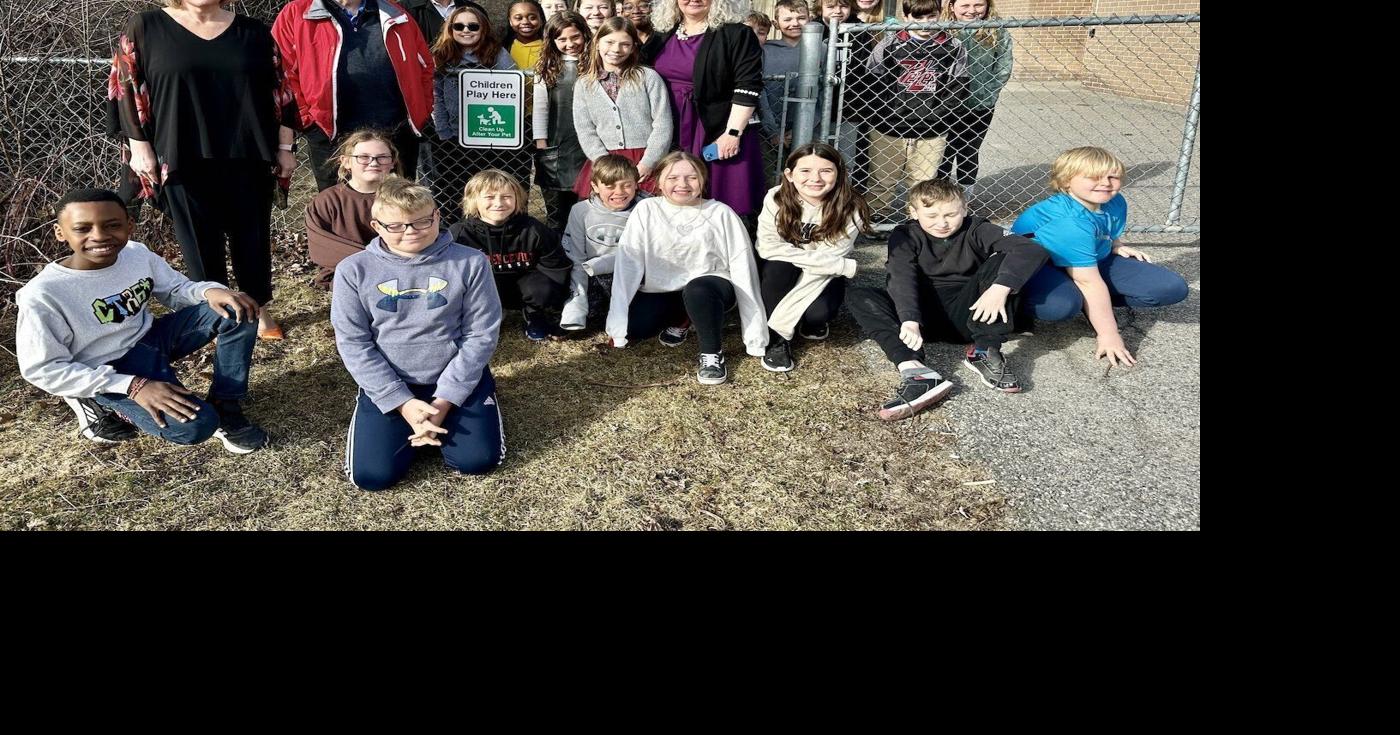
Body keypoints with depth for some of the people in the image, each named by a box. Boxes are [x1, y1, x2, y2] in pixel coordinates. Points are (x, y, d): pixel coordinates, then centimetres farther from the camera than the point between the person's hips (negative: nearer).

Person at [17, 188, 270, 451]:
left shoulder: (137, 254, -9)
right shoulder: (43, 295, -24)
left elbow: (176, 291, 7)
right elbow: (41, 369, -20)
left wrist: (210, 291, -19)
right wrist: (133, 385, -27)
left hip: (150, 338, 6)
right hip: (110, 371, -6)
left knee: (237, 311, -14)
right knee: (195, 425, -27)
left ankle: (226, 406, -4)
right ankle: (103, 404, 0)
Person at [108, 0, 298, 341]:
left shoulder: (253, 32, 7)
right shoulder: (144, 28, 2)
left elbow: (279, 91, 8)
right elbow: (127, 89, 1)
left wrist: (284, 147, 4)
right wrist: (139, 146, -5)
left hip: (248, 156, 2)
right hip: (183, 160, -1)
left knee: (253, 236, 8)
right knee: (200, 242, 6)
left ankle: (260, 310, 24)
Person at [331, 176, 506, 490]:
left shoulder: (470, 263, -10)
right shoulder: (354, 271, -7)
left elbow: (481, 335, -9)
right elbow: (353, 343, -6)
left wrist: (444, 401, -15)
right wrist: (403, 403, -15)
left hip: (458, 378, 0)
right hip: (388, 385, 1)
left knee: (477, 460, -14)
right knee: (373, 474, -13)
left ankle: (443, 415, 19)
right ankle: (411, 420, 19)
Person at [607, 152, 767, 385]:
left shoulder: (721, 213, -8)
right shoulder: (646, 210, -5)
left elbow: (742, 265, -11)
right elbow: (627, 263, -10)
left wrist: (755, 334, -17)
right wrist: (618, 323, -18)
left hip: (709, 288, -3)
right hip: (660, 292, 3)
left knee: (696, 290, -36)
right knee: (632, 328, -22)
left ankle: (712, 353, -13)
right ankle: (681, 320, 9)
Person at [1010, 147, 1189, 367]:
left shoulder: (1115, 203, -6)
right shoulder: (1067, 222, -33)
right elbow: (1089, 282, -33)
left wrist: (1117, 247, -5)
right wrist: (1108, 335, -31)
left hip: (1090, 262, 8)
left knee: (1173, 288, -3)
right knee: (1060, 306, -45)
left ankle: (1092, 305, 1)